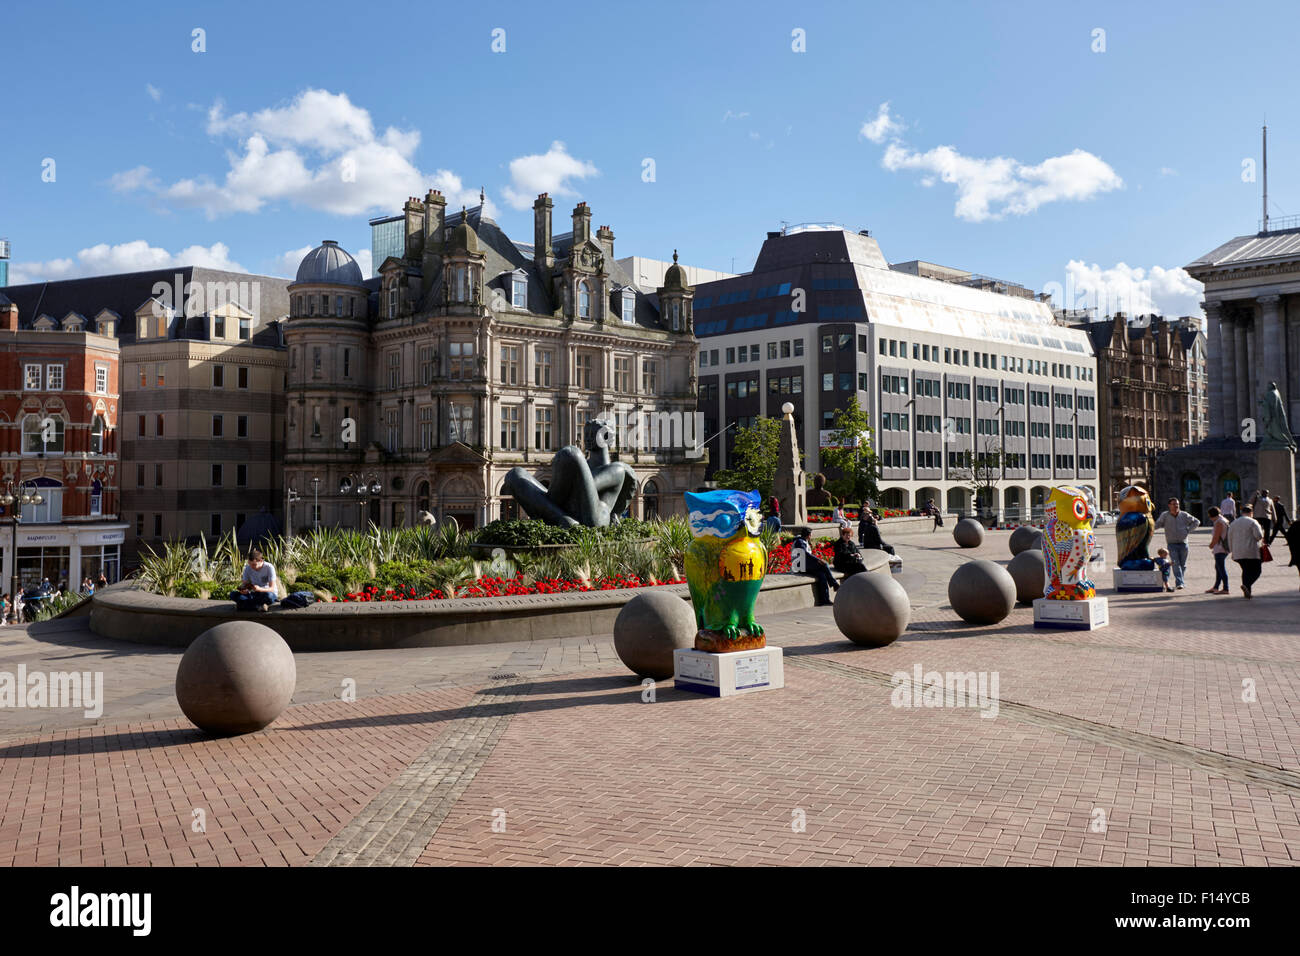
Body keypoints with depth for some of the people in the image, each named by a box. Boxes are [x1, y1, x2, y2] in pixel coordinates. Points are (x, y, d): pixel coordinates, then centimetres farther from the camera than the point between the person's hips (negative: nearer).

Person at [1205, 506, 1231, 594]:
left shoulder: (1219, 522, -15)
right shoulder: (1225, 520, 15)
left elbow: (1216, 537, -18)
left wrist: (1211, 545, -1)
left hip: (1220, 549, -11)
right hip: (1224, 548, 11)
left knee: (1221, 568, -7)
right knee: (1218, 567, 18)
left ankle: (1226, 589, -7)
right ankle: (1215, 588, 26)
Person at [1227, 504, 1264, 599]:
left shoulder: (1233, 523, 13)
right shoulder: (1253, 522, -4)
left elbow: (1230, 539, 14)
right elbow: (1259, 536, -14)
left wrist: (1232, 551, 20)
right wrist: (1262, 531, 9)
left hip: (1238, 553, 5)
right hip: (1252, 552, -5)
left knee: (1245, 571, 13)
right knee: (1256, 570, 2)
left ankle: (1247, 593, 8)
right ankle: (1246, 585, -23)